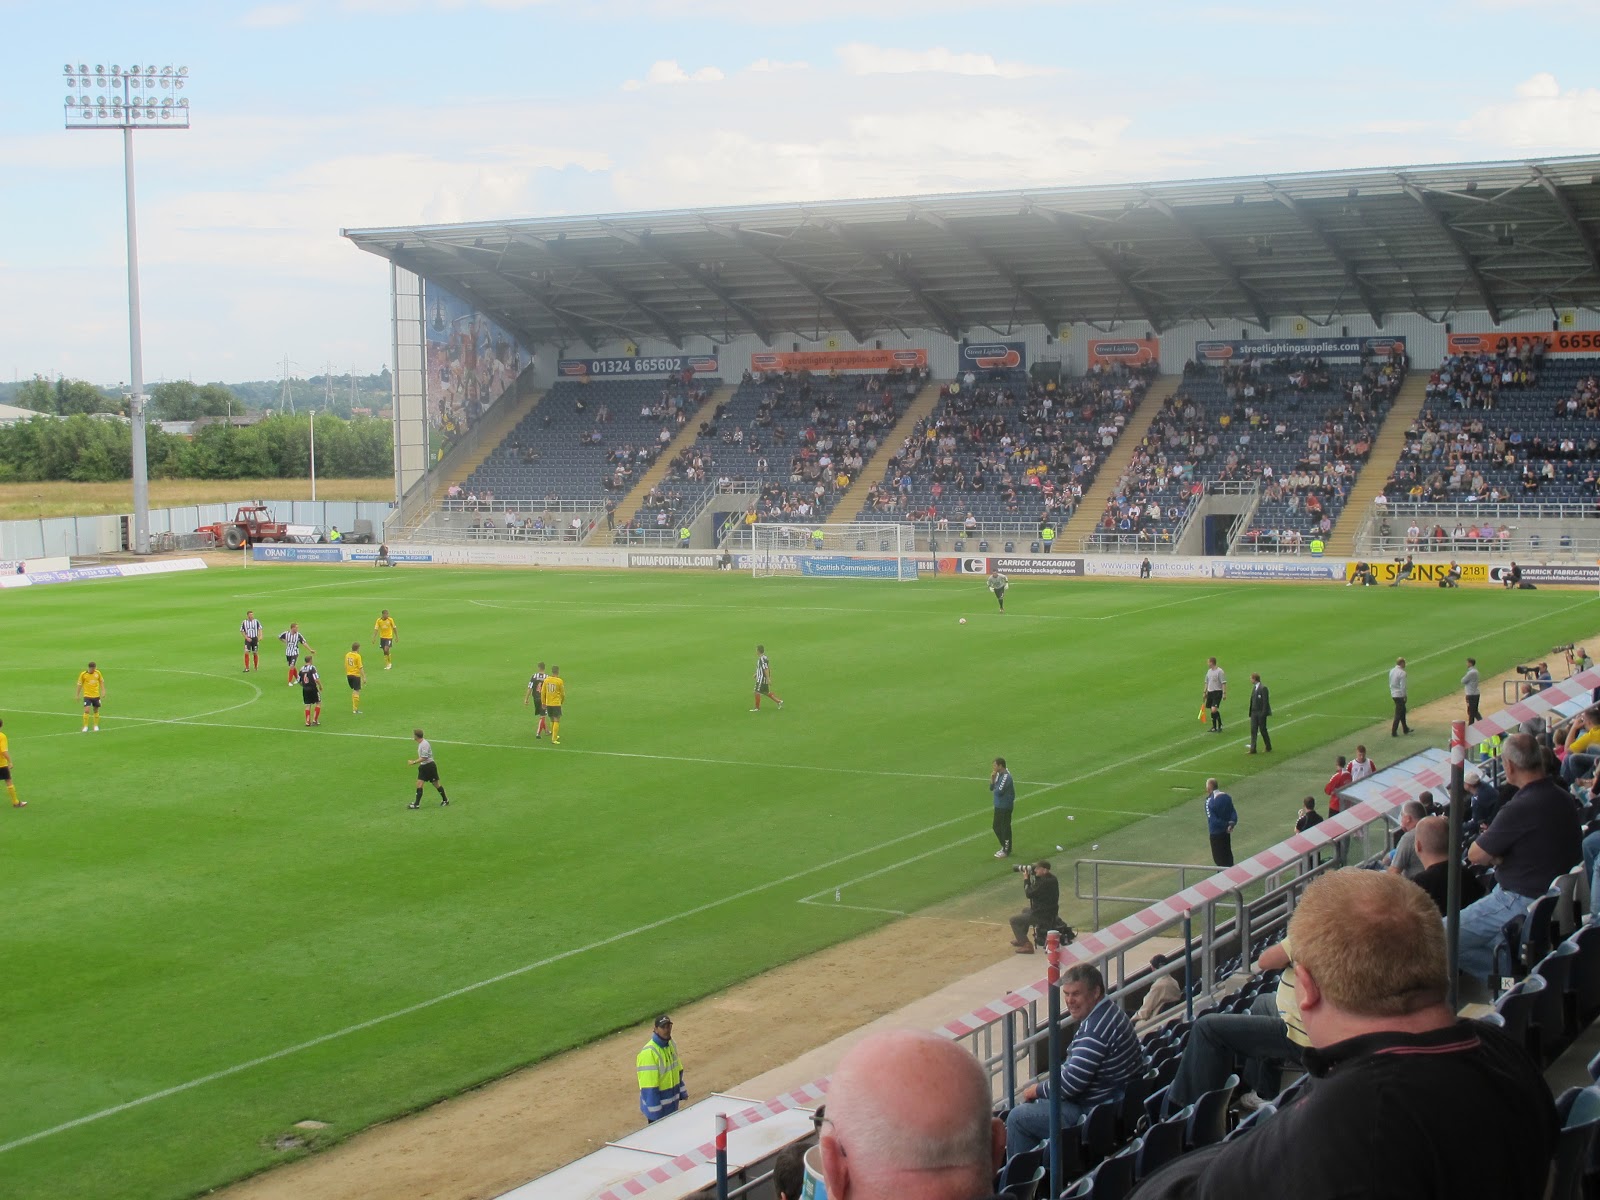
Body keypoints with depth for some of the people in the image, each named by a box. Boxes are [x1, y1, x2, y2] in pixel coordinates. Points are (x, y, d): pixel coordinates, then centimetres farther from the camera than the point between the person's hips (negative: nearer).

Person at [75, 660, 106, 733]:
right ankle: (85, 727, -4)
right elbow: (79, 684, -2)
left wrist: (103, 691, 4)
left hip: (96, 695, 3)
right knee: (87, 710, -13)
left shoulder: (98, 673, -3)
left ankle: (96, 726, 25)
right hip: (87, 695, -3)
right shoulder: (83, 674, -10)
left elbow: (101, 682, 10)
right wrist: (78, 695, 1)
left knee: (96, 711, 12)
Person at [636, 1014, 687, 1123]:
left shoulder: (672, 1044, 2)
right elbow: (649, 1084, -25)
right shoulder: (649, 1053, -25)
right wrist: (654, 1109, -24)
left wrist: (682, 1092, 15)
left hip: (672, 1102, 8)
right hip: (658, 1102, -8)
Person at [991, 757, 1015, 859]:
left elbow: (999, 791, -25)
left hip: (1005, 807, -10)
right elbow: (992, 788, 10)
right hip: (999, 805, 10)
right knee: (996, 827, 18)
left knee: (1005, 828, 0)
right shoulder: (999, 775, 8)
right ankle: (1004, 847, 31)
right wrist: (992, 779, -6)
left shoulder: (1006, 777, -22)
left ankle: (1006, 851, 10)